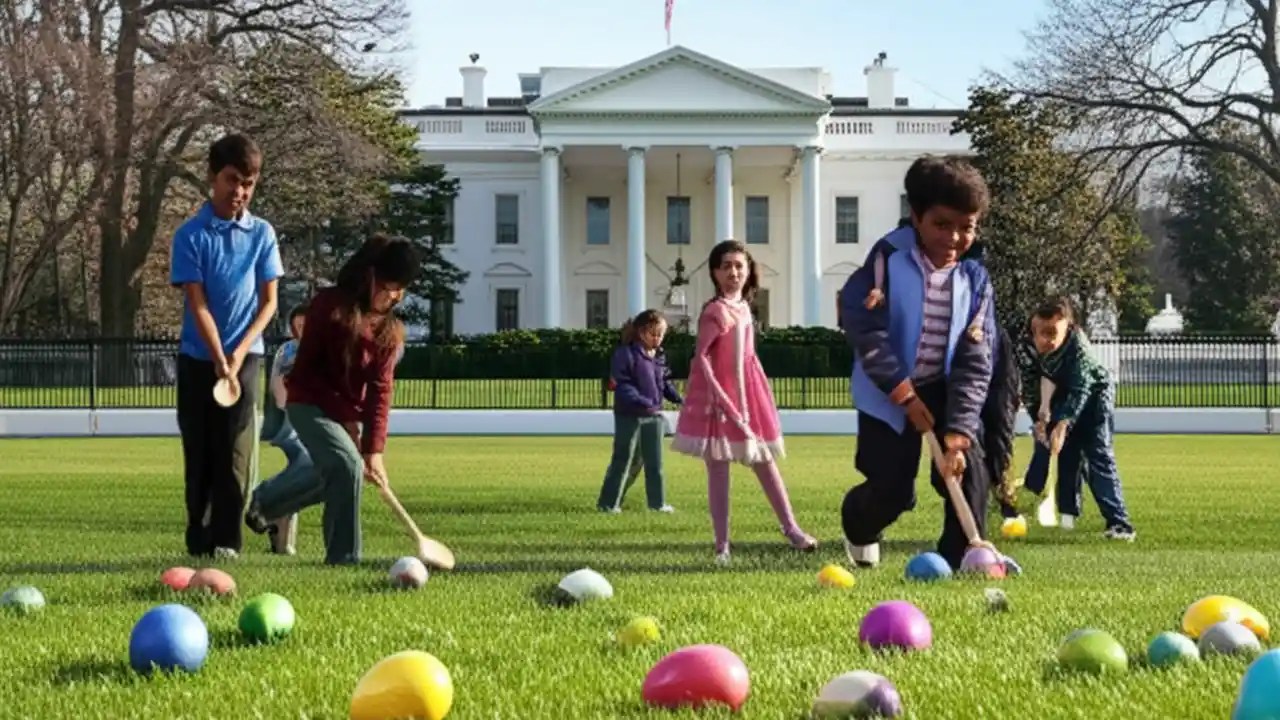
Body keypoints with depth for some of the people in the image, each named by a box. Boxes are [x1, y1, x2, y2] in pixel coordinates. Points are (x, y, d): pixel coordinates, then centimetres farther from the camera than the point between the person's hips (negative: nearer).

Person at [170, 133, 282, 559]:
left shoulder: (262, 234, 1)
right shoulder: (191, 235, -6)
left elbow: (268, 301, 2)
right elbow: (197, 303, -11)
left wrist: (239, 353, -10)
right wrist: (218, 359, -20)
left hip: (245, 357, 1)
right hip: (198, 359, -1)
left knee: (235, 454, -4)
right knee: (199, 455, 5)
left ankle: (226, 541, -1)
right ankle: (199, 541, 14)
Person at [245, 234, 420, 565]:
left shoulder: (390, 329, -4)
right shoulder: (330, 305, -17)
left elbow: (380, 390, -9)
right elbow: (305, 368, -14)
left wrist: (374, 448, -18)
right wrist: (343, 415, -17)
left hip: (350, 413, 7)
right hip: (310, 404, -7)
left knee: (331, 476, 18)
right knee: (347, 465, -25)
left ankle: (263, 501, 45)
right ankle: (343, 557, -16)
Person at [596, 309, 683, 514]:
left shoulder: (659, 356, 10)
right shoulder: (627, 353, -13)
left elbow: (665, 382, 18)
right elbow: (621, 383, -19)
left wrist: (679, 399, 3)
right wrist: (641, 401, -29)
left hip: (654, 416, 7)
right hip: (629, 415, -7)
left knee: (655, 462, 10)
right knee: (623, 460, -1)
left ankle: (657, 502, 18)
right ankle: (608, 503, 7)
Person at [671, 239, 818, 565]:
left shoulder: (742, 307, 11)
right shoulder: (716, 310, -13)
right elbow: (701, 356, -17)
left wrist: (744, 402, 17)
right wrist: (719, 395, -24)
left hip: (748, 392, 8)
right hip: (719, 394, -8)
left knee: (764, 461, 12)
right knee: (718, 468, -1)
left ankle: (790, 528, 19)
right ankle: (722, 545, 2)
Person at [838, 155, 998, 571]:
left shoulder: (976, 281, -8)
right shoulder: (887, 262, -17)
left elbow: (975, 364, -11)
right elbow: (865, 328, -21)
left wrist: (959, 430, -21)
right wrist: (904, 393, -23)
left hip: (946, 390, 3)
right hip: (889, 392, -3)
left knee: (970, 472, -12)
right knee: (891, 490, 0)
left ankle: (963, 559, 2)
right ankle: (858, 527, 35)